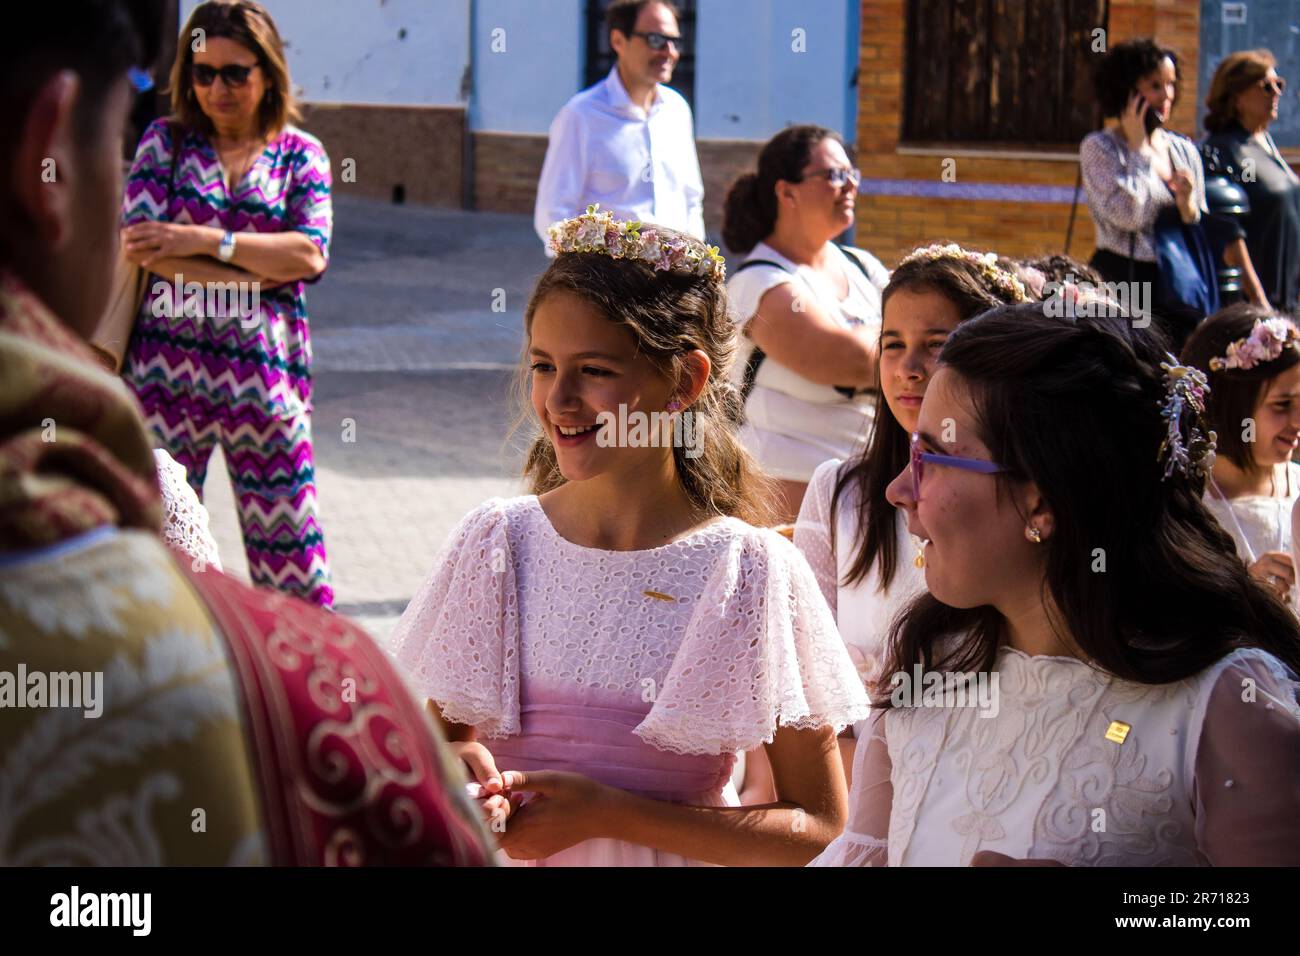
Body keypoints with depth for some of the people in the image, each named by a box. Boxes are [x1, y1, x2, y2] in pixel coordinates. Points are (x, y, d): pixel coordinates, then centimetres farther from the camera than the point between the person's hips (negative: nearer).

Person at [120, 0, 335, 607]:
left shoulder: (300, 154, 8)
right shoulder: (166, 141, 8)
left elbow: (310, 254, -6)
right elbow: (137, 241, -6)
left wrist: (207, 241, -12)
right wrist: (262, 268, -9)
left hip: (264, 369, 0)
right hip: (168, 365, 0)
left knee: (285, 526, 2)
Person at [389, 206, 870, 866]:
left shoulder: (754, 571, -13)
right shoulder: (495, 540, -5)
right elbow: (434, 730, 6)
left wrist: (604, 813, -19)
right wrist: (453, 768, -17)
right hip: (502, 852, 2)